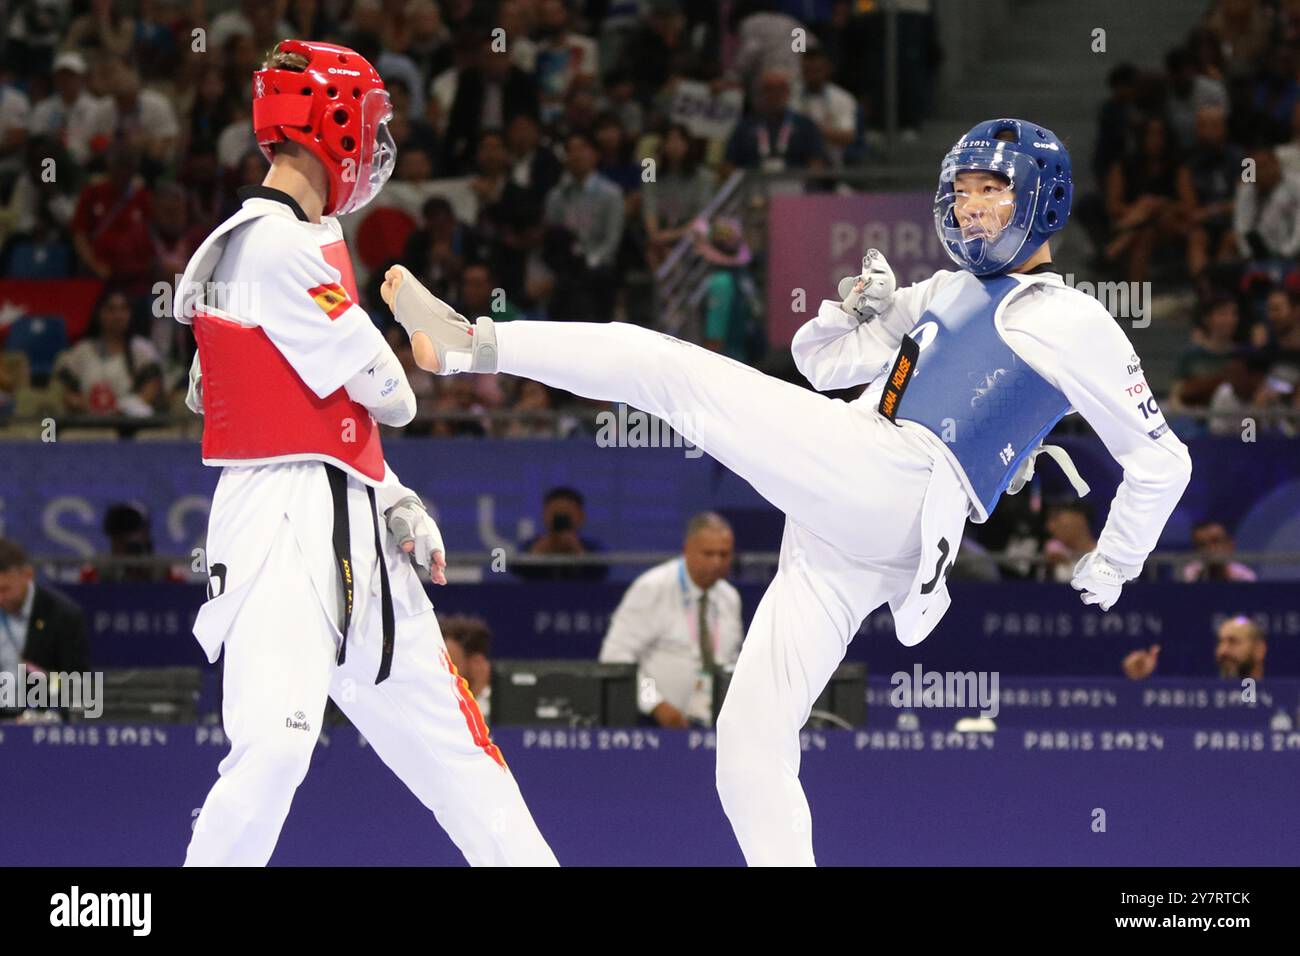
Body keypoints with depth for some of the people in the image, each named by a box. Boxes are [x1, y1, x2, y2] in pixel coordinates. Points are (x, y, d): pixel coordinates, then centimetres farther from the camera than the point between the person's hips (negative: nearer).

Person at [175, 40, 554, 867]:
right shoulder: (283, 248, -13)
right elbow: (387, 394, -12)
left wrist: (393, 497, 9)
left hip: (351, 527, 10)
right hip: (287, 519, -10)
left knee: (446, 733, 13)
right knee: (275, 745, -21)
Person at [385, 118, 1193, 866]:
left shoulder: (1075, 326, 7)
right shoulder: (945, 293, 29)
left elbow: (1162, 460, 11)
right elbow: (820, 360, 32)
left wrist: (1113, 570, 11)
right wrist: (860, 309, 12)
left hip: (894, 483, -7)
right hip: (839, 536, 7)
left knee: (667, 368, -13)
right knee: (750, 740, 0)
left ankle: (475, 345, -18)